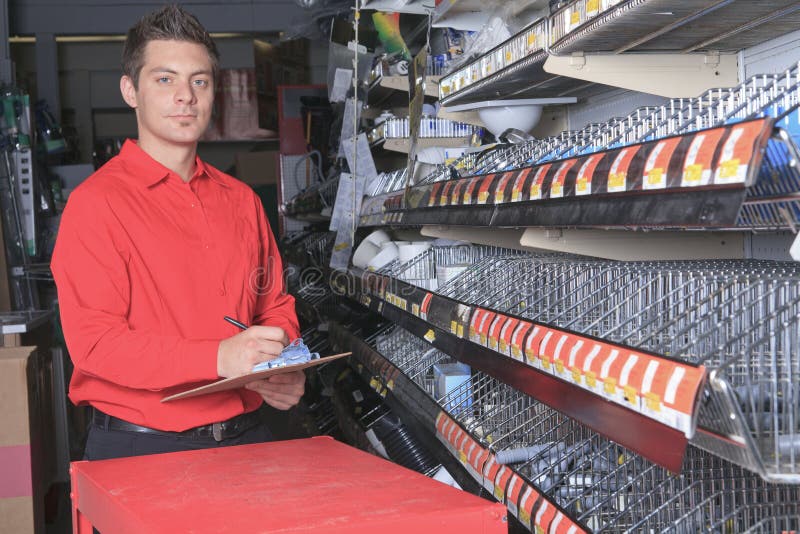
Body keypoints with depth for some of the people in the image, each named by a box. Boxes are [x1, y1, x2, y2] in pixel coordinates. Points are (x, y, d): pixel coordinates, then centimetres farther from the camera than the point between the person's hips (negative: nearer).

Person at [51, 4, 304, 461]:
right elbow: (94, 341, -17)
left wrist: (286, 374, -7)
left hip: (244, 435, 5)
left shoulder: (242, 201, 10)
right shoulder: (97, 202, -8)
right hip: (141, 448, -5)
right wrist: (218, 357, -27)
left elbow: (275, 306, 15)